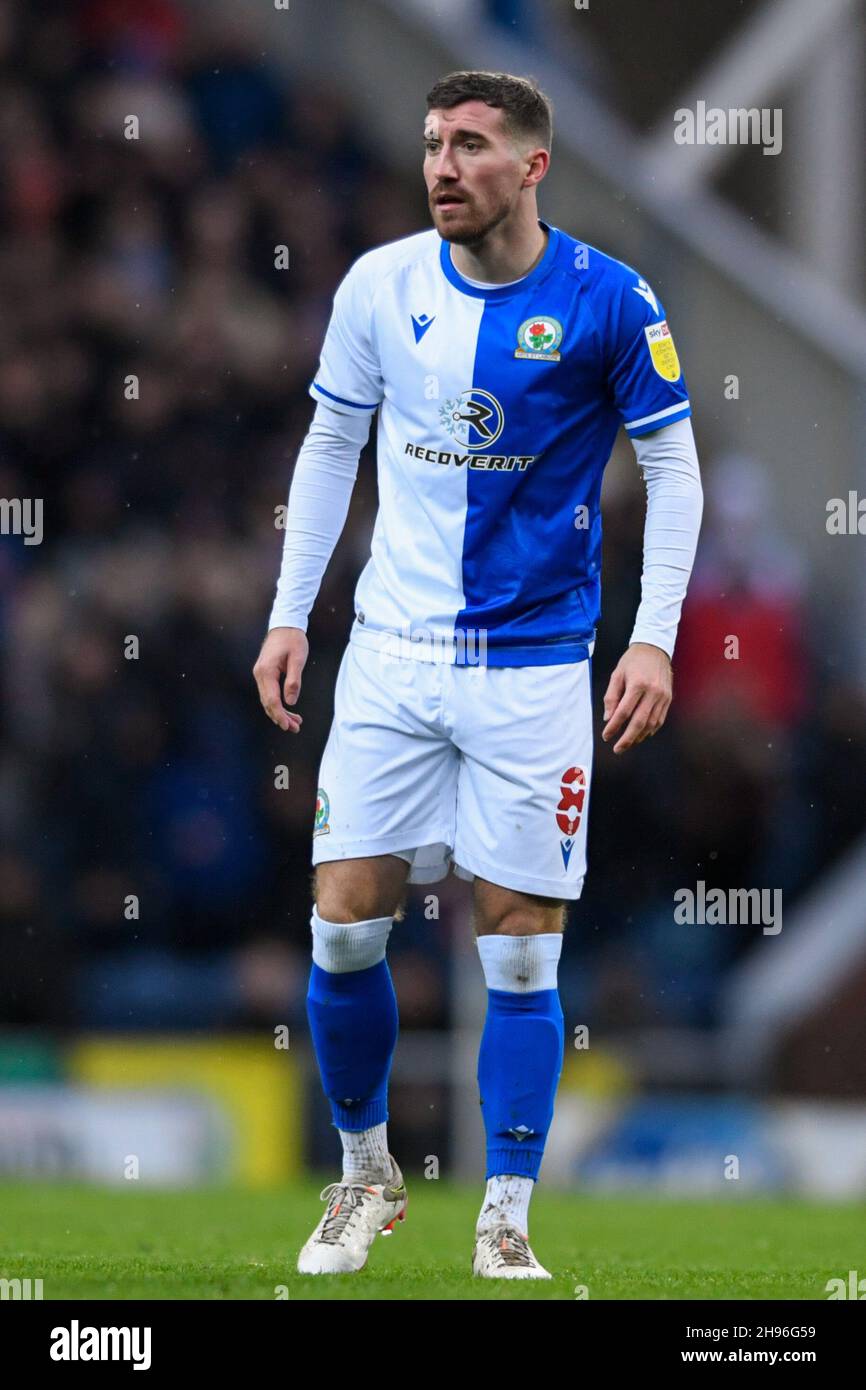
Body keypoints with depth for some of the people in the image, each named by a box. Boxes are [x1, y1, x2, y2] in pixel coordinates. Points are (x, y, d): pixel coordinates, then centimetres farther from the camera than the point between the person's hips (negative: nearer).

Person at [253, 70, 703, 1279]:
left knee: (519, 953, -2)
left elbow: (673, 465, 0)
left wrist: (655, 637, -8)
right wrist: (290, 614, 9)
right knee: (343, 922, -1)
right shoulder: (380, 285, 1)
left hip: (534, 668, -3)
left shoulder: (606, 301, -8)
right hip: (392, 657, 3)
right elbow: (331, 446, 13)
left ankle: (506, 1225, 8)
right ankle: (367, 1172, 21)